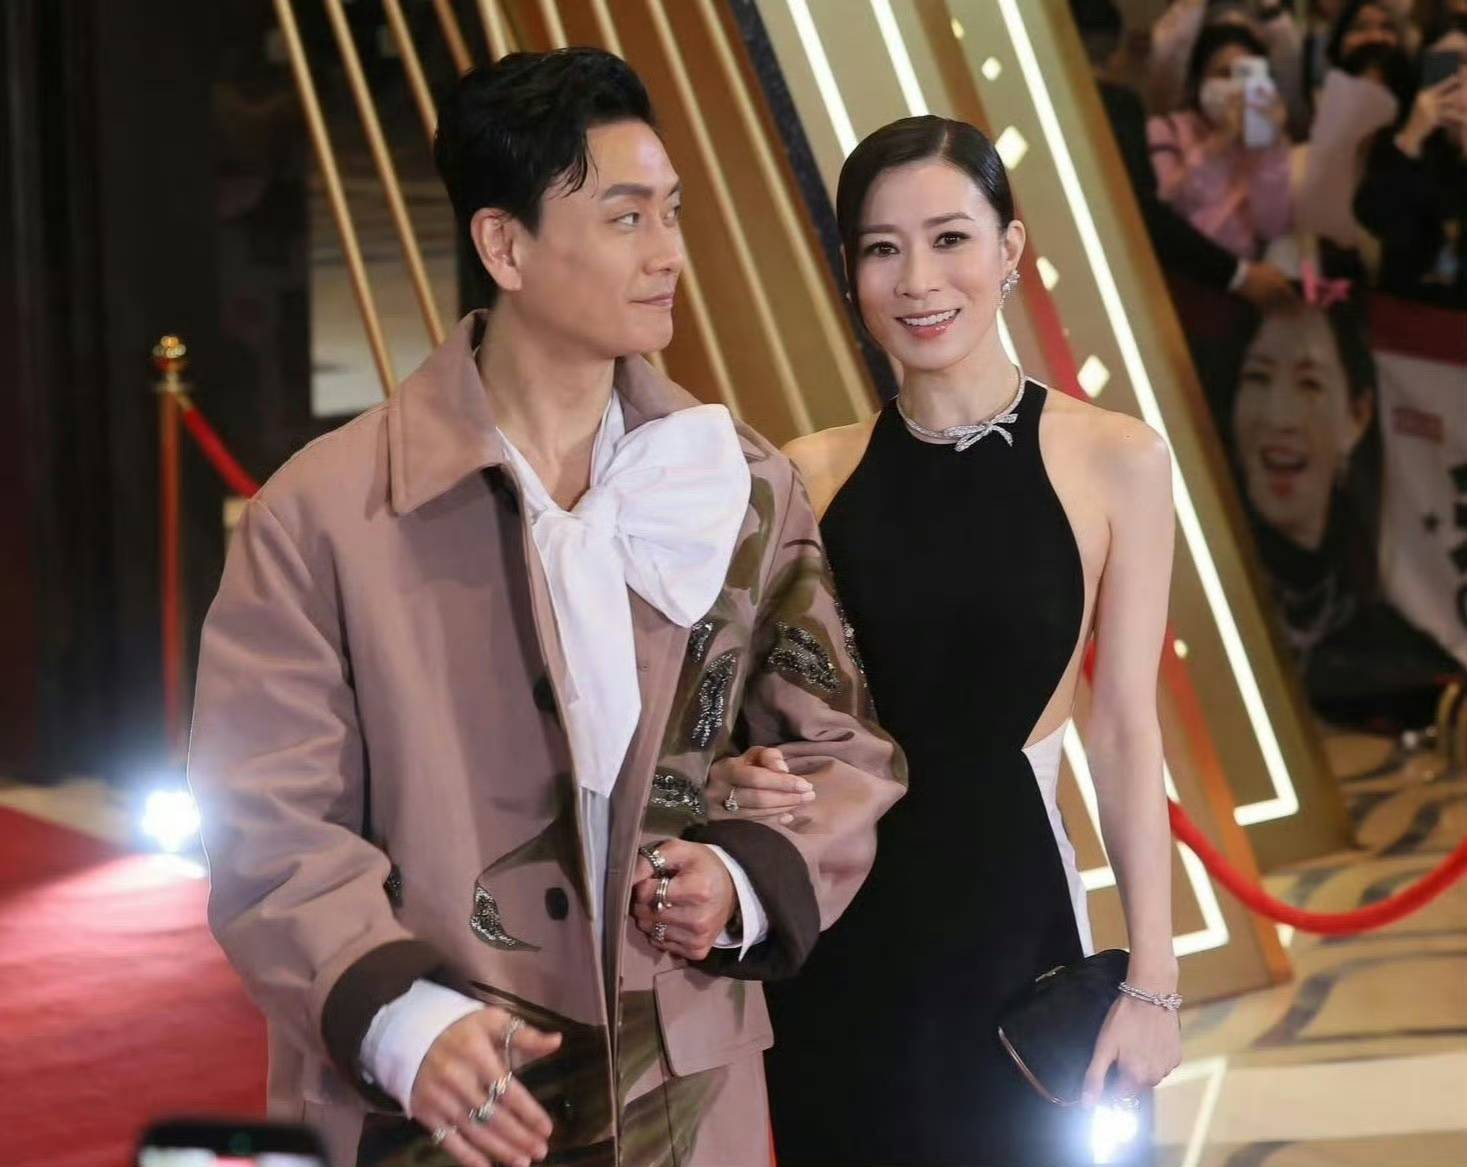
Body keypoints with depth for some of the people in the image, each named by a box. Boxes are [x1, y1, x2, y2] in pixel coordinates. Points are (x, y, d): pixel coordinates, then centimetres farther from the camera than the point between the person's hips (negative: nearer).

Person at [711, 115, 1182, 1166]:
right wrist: (742, 775, -14)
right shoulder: (812, 475, 2)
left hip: (1012, 911, -2)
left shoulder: (1115, 460, -4)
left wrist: (1153, 978, -8)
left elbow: (1126, 730, -5)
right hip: (836, 929, 2)